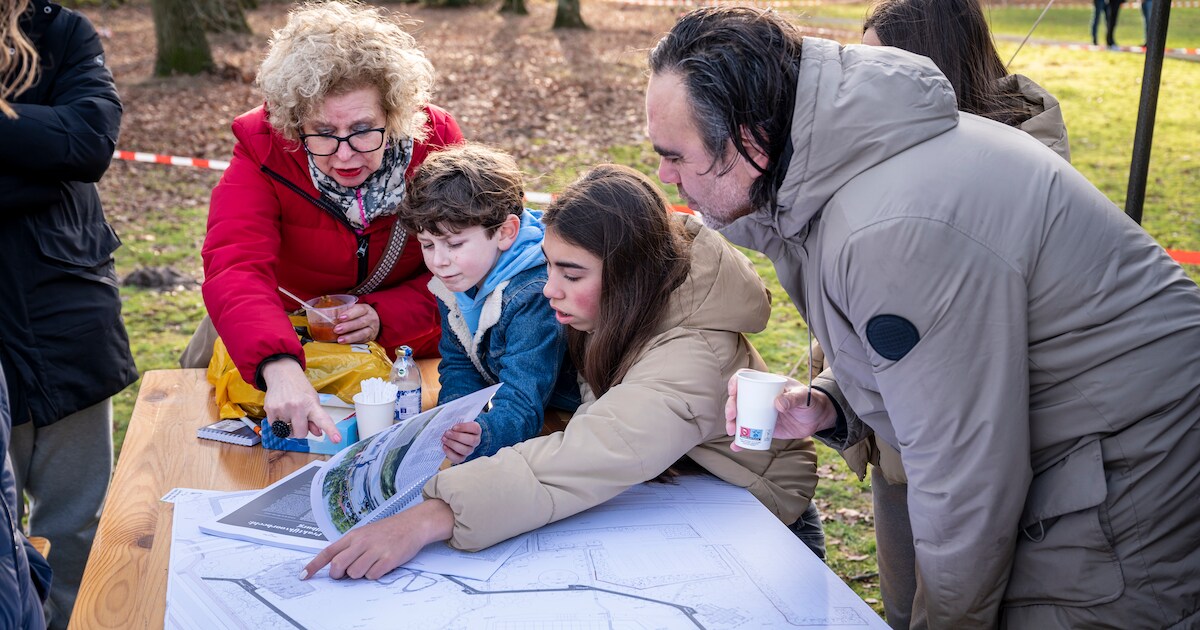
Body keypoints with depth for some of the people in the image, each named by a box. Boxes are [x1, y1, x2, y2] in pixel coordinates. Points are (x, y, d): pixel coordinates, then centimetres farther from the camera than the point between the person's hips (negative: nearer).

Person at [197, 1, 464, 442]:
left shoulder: (436, 141, -16)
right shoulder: (263, 154, -20)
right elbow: (235, 269, -35)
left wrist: (385, 316, -27)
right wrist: (279, 366, -54)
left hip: (406, 339, 0)